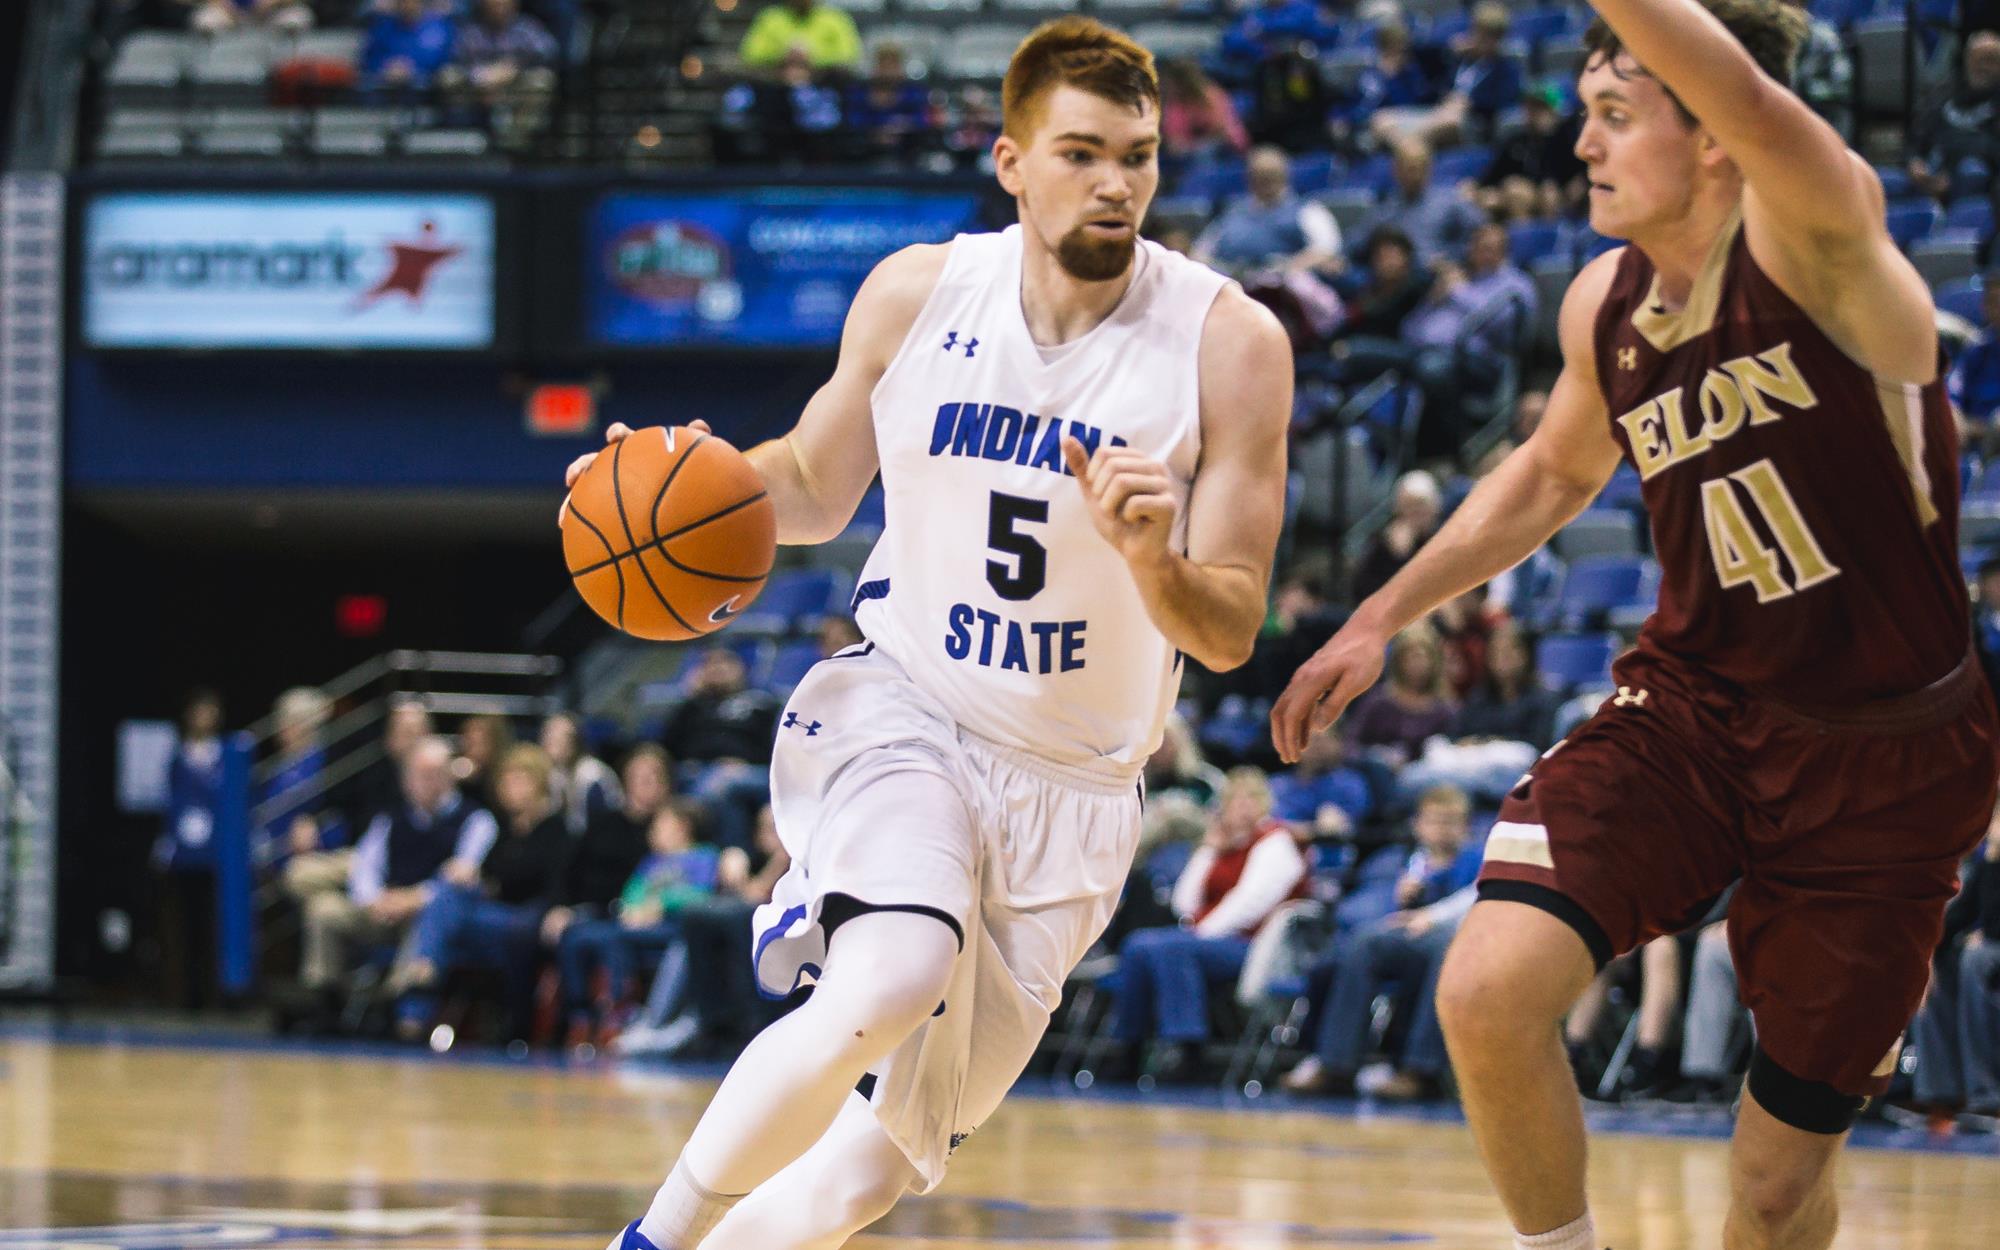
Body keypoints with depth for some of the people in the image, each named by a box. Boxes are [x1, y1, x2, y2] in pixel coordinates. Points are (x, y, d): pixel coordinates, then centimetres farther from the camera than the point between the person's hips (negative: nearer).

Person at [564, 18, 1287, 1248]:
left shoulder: (1231, 345, -13)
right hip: (902, 715, -1)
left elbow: (1230, 636, -11)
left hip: (1069, 783, 1)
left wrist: (1153, 560, -33)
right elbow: (817, 487, 11)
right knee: (891, 986, -32)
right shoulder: (917, 294, -6)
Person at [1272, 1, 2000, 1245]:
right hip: (1691, 707, 5)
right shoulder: (1605, 306, 0)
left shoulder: (1816, 243, -20)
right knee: (1490, 992, -19)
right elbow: (1554, 472, 21)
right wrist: (1382, 617, 19)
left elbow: (1750, 102, -44)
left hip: (1885, 758, -5)